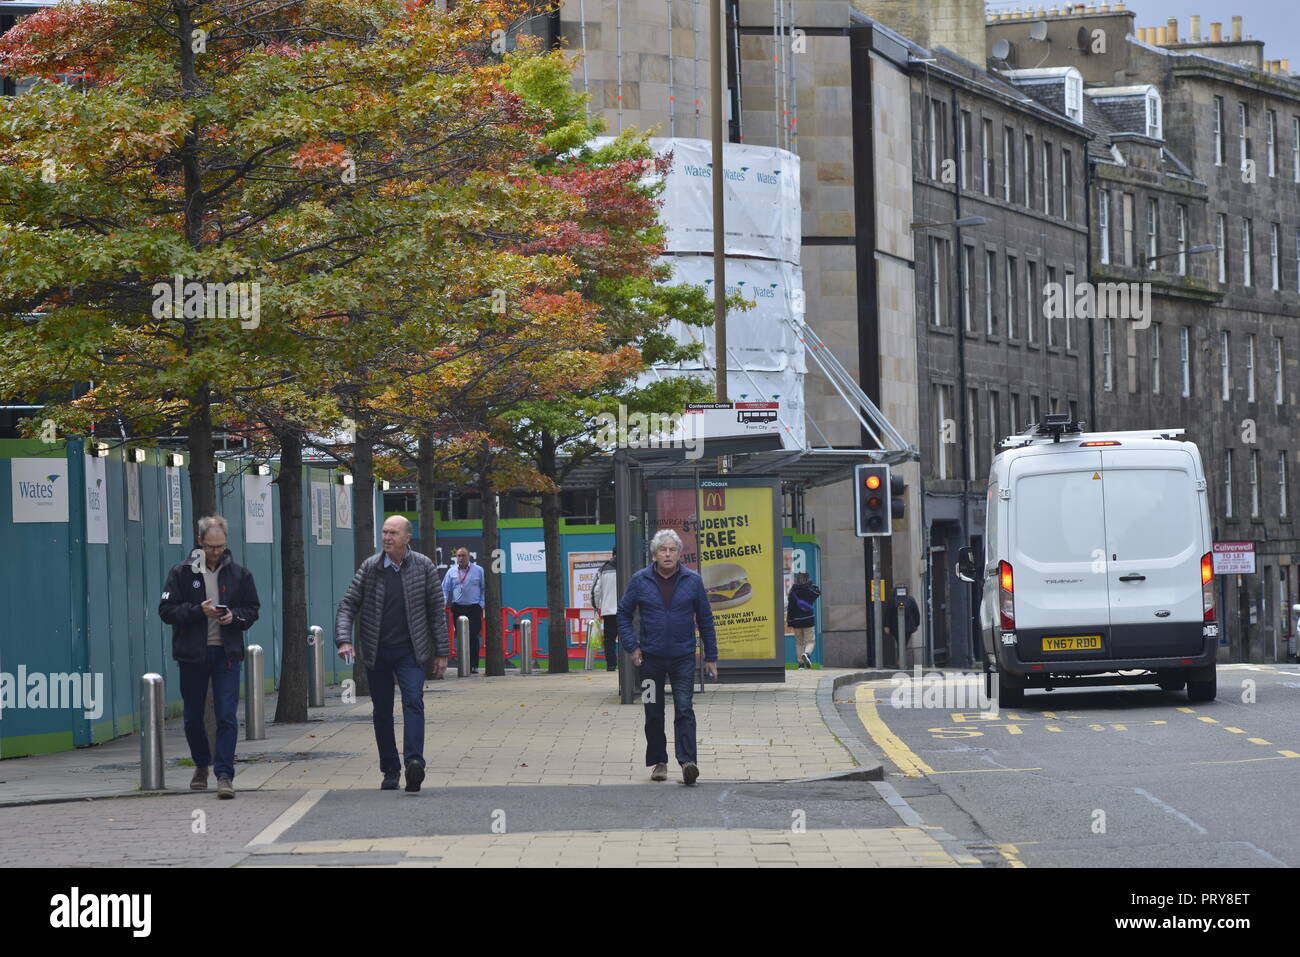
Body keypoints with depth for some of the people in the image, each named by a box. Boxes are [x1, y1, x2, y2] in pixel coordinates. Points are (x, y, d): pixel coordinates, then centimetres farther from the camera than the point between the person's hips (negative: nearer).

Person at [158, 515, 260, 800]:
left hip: (227, 654, 0)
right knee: (193, 717, 11)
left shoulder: (239, 573, 5)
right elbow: (166, 610, -4)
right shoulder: (182, 573, -1)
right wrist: (198, 611, -17)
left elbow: (252, 610, 12)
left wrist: (234, 616, -10)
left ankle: (224, 774, -9)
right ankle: (201, 765, 32)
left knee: (227, 716, -9)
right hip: (192, 654, 0)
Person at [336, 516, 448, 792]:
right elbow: (348, 605, 0)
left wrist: (441, 653, 3)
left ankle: (414, 761, -31)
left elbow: (436, 610, 4)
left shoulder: (422, 566, 0)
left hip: (410, 650, -2)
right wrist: (344, 640, -16)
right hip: (376, 652, 2)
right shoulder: (370, 567, 0)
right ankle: (390, 770, 13)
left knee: (413, 701, -19)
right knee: (382, 711, 5)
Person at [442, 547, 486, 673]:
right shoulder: (451, 571, 9)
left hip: (474, 608, -2)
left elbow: (484, 589, 7)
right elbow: (445, 589, 9)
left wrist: (481, 604, -2)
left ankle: (473, 666, -8)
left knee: (473, 637, -9)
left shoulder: (478, 570, 4)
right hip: (457, 609, 2)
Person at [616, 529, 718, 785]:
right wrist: (631, 647, -1)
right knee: (654, 713, 8)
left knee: (684, 709, -12)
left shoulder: (692, 581, 1)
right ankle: (658, 762, 19)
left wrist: (711, 657, 7)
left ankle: (687, 761, -17)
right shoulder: (640, 581, 0)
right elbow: (624, 613, 10)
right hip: (651, 658, 1)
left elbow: (705, 620, 7)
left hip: (683, 658, -1)